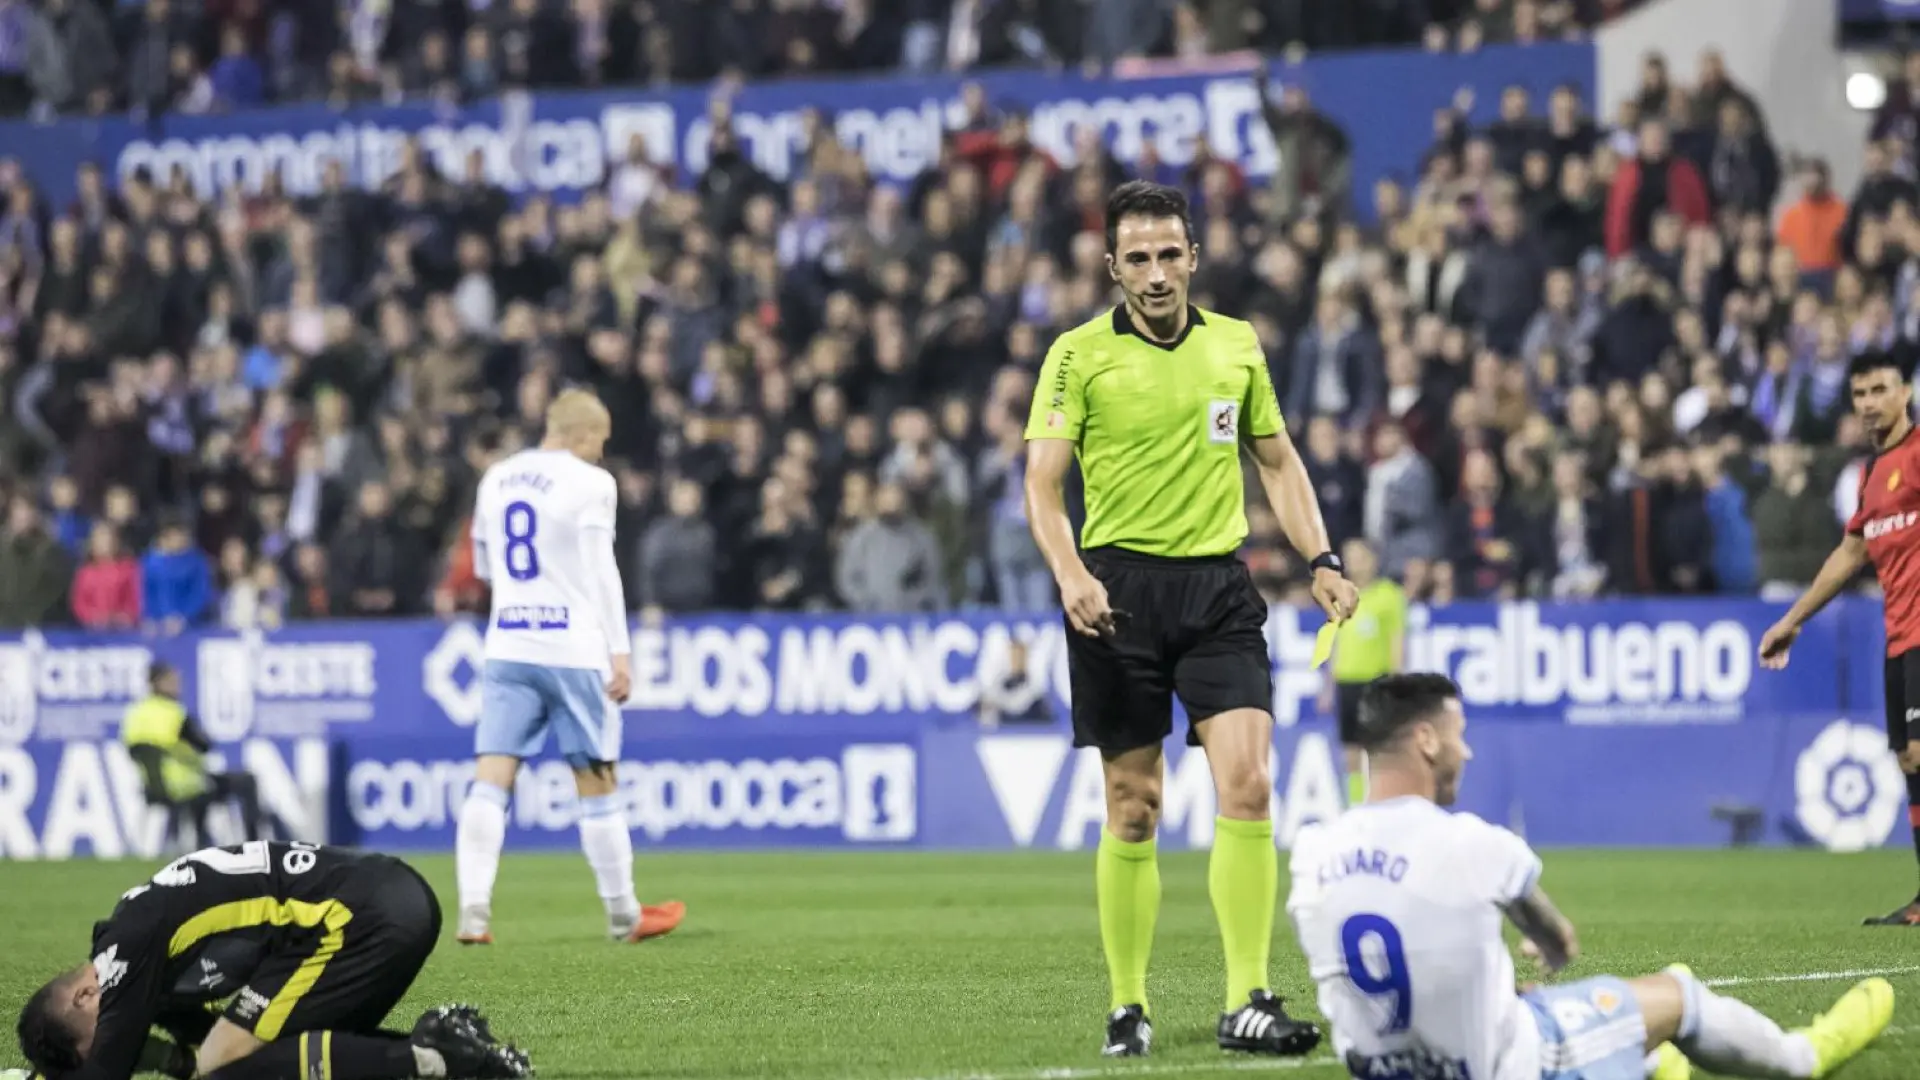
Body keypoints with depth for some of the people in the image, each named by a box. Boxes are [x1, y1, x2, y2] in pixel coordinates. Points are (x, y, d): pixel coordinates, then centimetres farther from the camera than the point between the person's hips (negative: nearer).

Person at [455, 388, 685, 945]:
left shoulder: (496, 478, 12)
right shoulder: (589, 483, -5)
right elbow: (602, 571, -9)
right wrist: (620, 651, -8)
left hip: (507, 646, 4)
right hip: (572, 645, -4)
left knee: (491, 779, -3)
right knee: (597, 784, 6)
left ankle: (474, 909, -18)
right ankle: (624, 915, 16)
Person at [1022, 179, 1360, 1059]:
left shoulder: (1236, 346, 10)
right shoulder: (1079, 354, 0)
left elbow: (1279, 462, 20)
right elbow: (1042, 482, -4)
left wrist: (1321, 561, 8)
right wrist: (1070, 573, -21)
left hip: (1218, 588, 2)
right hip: (1121, 588, -2)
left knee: (1246, 783, -14)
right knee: (1132, 809, 2)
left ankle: (1246, 1005, -14)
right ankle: (1127, 1006, 14)